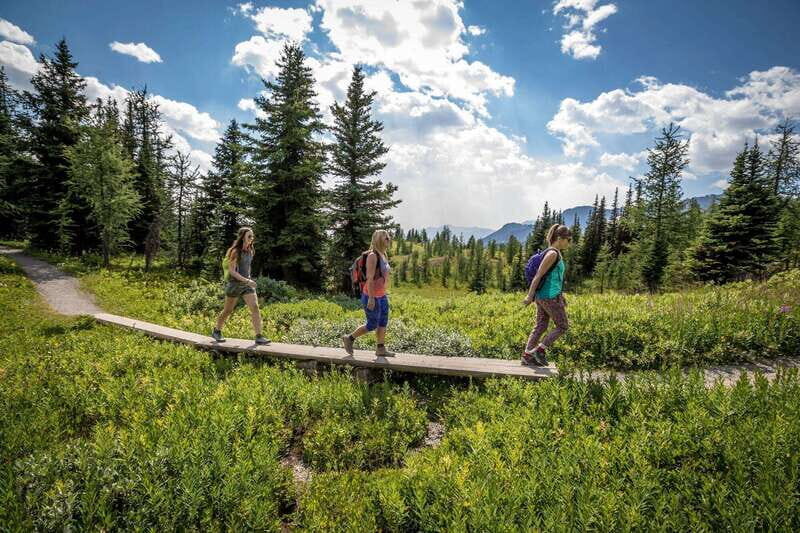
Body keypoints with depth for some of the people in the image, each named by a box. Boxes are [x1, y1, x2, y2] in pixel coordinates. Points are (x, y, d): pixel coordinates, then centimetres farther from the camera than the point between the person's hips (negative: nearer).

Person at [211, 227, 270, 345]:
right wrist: (246, 281, -24)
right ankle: (216, 331, 33)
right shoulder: (236, 251, -13)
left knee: (255, 307, -10)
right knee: (228, 310, 9)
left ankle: (259, 337, -11)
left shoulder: (251, 251, 7)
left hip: (247, 284, 5)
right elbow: (232, 271, -17)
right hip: (234, 283, -5)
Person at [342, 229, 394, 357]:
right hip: (372, 296, -9)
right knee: (372, 325, 1)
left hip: (381, 295, 9)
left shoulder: (383, 255, 10)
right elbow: (370, 278, -22)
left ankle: (381, 349, 18)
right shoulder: (372, 256, -18)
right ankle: (349, 338, 18)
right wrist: (371, 298, -24)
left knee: (383, 322, 9)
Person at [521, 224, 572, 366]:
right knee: (563, 327, 3)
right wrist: (529, 297, -20)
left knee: (540, 327, 11)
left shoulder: (557, 254, 15)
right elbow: (538, 276, -19)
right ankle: (539, 350, 3)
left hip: (543, 297, 9)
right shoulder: (552, 254, -15)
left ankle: (526, 355, 14)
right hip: (550, 297, -9)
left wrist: (561, 296, 25)